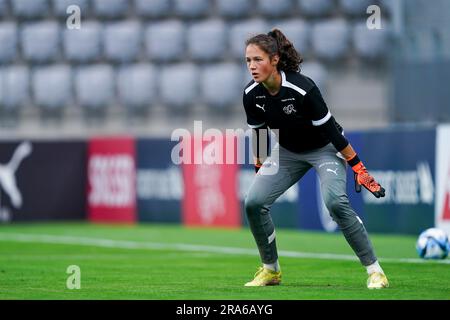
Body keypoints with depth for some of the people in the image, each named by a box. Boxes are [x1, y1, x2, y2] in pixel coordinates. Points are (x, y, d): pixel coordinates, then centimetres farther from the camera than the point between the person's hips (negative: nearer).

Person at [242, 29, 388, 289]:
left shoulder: (302, 89, -31)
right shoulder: (251, 95, -15)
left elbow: (330, 129, -24)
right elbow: (258, 136, 3)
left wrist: (359, 168, -20)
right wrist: (260, 172, 11)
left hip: (325, 148, -5)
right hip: (287, 151, 6)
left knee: (335, 201, -29)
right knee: (254, 202, -11)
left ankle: (375, 270, -18)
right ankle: (271, 270, 8)